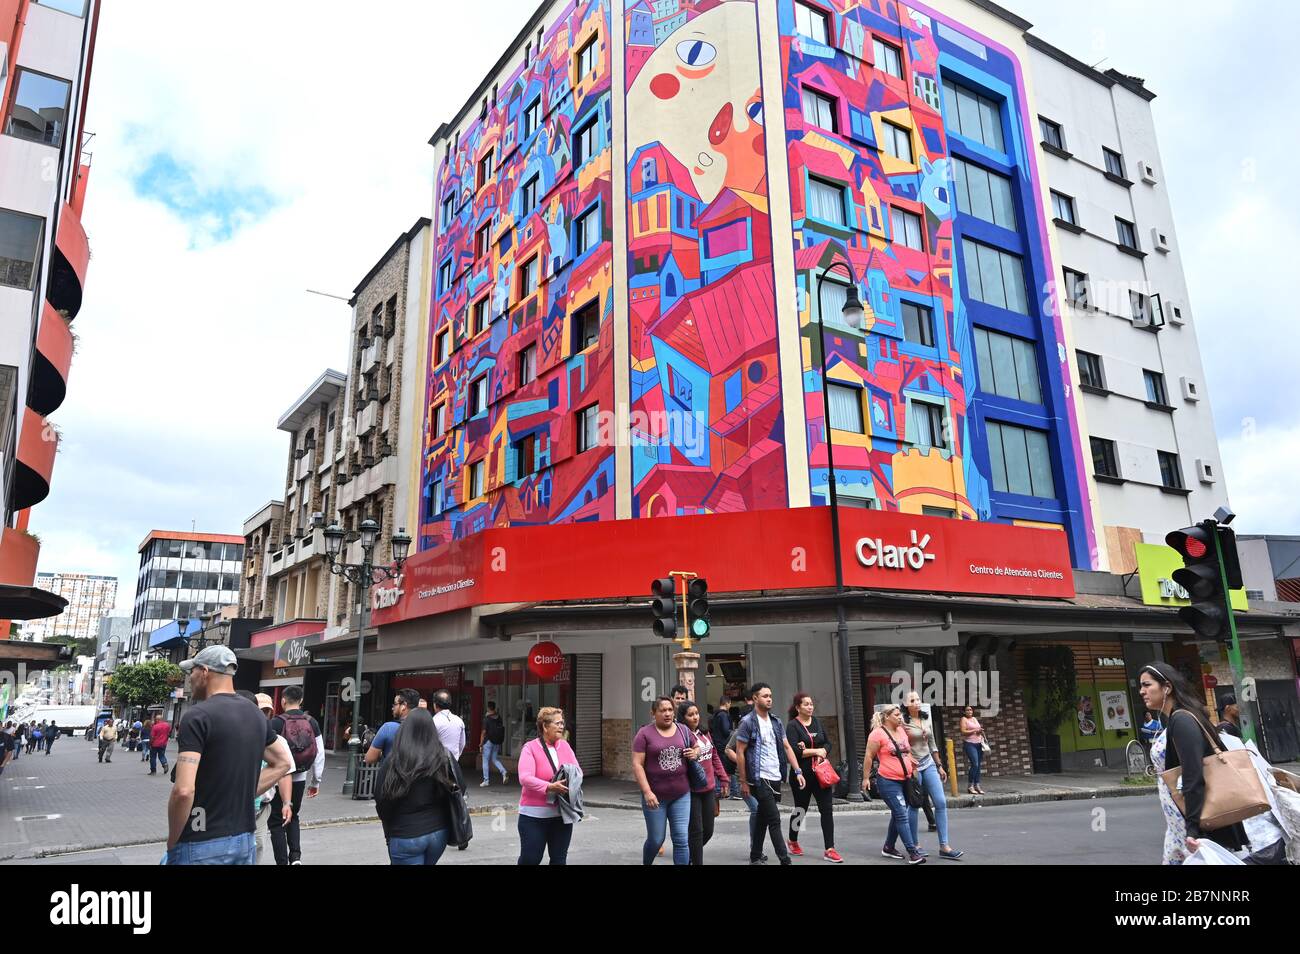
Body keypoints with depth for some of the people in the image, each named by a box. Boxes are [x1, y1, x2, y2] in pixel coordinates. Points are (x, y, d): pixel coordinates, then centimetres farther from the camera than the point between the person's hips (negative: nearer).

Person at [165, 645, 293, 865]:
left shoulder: (198, 715, -14)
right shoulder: (256, 715, 7)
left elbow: (184, 790, -22)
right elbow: (283, 763, 18)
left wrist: (172, 842, -9)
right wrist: (245, 793, 11)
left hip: (202, 845, -6)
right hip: (245, 840, 6)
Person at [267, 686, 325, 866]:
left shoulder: (276, 723, -12)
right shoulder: (312, 723, -1)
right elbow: (320, 755, 2)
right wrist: (316, 782, 12)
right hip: (300, 779, 4)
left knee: (276, 822, 11)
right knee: (293, 818, 23)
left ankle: (282, 861, 9)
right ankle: (296, 856, 9)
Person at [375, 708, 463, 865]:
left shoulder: (392, 762, -14)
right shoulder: (445, 758, -7)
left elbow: (380, 800, -7)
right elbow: (461, 788, 0)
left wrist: (389, 829, 10)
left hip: (405, 836, -3)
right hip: (439, 832, 3)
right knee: (427, 861, 26)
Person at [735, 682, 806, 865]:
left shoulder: (776, 722, 10)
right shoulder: (747, 722, -9)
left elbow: (787, 748, 12)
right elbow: (740, 753, -9)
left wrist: (798, 771, 2)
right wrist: (743, 782, -10)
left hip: (776, 778, 7)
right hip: (759, 779, -6)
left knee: (762, 819, 15)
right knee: (774, 819, -8)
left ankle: (755, 858, 26)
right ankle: (785, 860, -3)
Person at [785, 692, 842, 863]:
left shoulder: (817, 722, 9)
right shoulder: (792, 725, -10)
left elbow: (828, 744, 9)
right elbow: (793, 750, -20)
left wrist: (821, 752, -12)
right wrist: (816, 751, -14)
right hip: (803, 774, -5)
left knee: (827, 809, -2)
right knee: (801, 810, 11)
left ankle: (829, 850, 2)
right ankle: (793, 842, 34)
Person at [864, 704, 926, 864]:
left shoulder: (902, 731, 9)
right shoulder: (878, 733, -13)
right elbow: (868, 757, -10)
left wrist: (913, 768, 14)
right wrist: (866, 778, -9)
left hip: (905, 780, 8)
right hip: (888, 781, -8)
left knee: (897, 815, 15)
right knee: (902, 816, -10)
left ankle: (888, 848, 28)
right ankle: (913, 853, -8)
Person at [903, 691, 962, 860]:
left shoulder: (927, 719, 7)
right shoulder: (903, 722, -11)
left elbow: (932, 744, 15)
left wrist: (939, 766, 15)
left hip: (929, 764, 6)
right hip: (912, 766, -5)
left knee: (941, 803, -2)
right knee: (913, 806, 3)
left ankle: (944, 846, 2)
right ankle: (915, 845, 17)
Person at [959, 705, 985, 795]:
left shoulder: (975, 719, 19)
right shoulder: (964, 719, -1)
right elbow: (963, 732, -11)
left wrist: (980, 731, 5)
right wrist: (975, 731, -15)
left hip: (978, 743, 7)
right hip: (969, 744, -7)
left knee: (978, 765, 3)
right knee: (974, 764, -16)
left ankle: (977, 785, 9)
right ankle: (970, 786, -8)